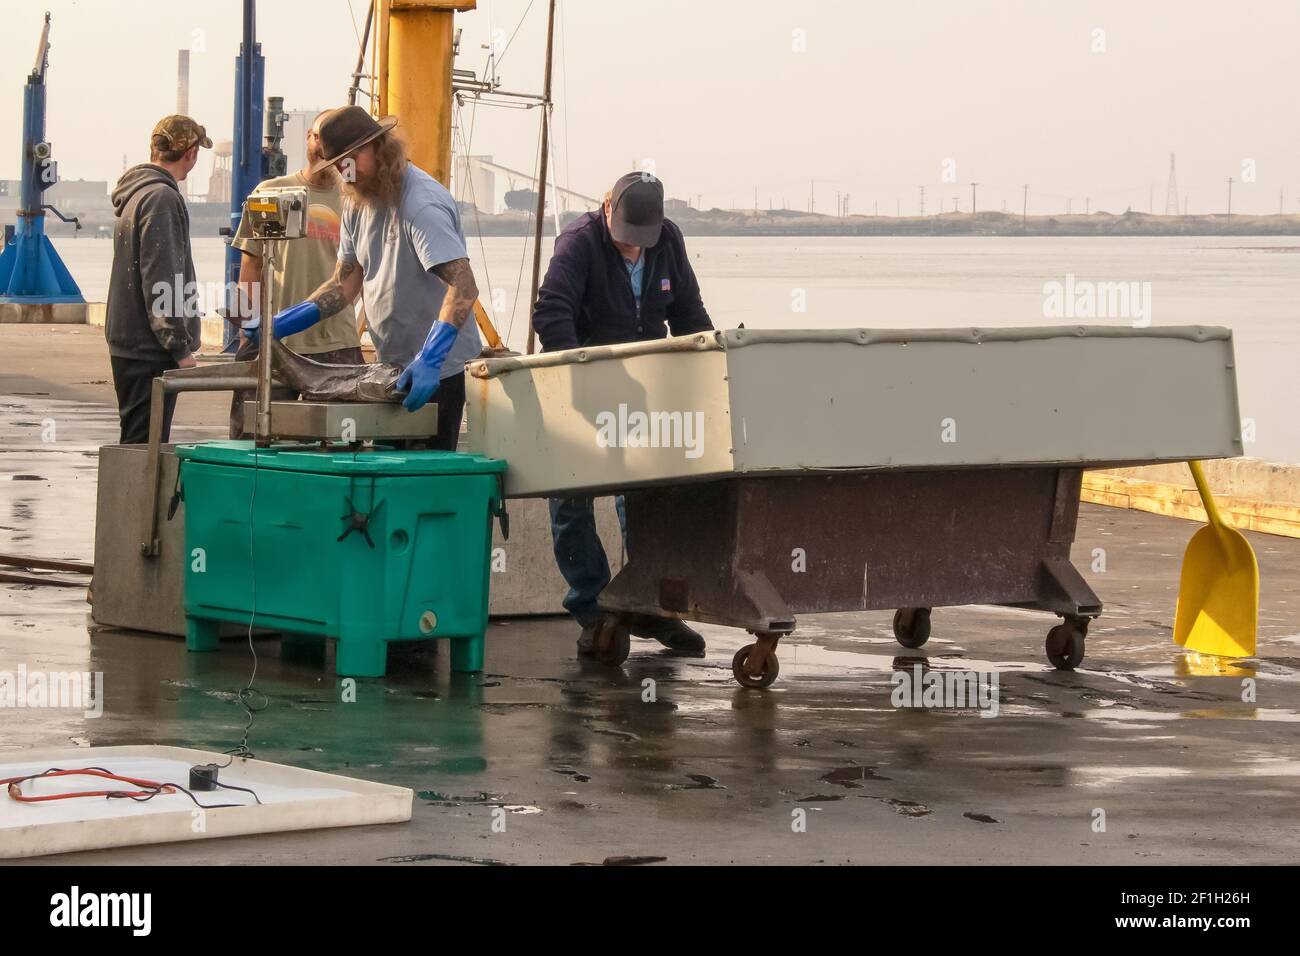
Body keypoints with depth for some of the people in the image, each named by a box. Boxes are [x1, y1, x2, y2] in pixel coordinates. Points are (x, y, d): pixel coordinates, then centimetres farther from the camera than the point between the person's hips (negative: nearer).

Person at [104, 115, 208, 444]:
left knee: (136, 442, 14)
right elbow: (161, 282, -20)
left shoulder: (136, 194, 16)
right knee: (144, 445, -9)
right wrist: (181, 349, -17)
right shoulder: (161, 198, -15)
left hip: (128, 343, 10)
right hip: (150, 351, -10)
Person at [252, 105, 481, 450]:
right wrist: (277, 326, -2)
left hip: (439, 370, -9)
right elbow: (345, 285, 11)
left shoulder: (421, 204, -22)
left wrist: (429, 362, -42)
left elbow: (464, 287, -32)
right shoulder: (359, 202, 7)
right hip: (394, 367, 9)